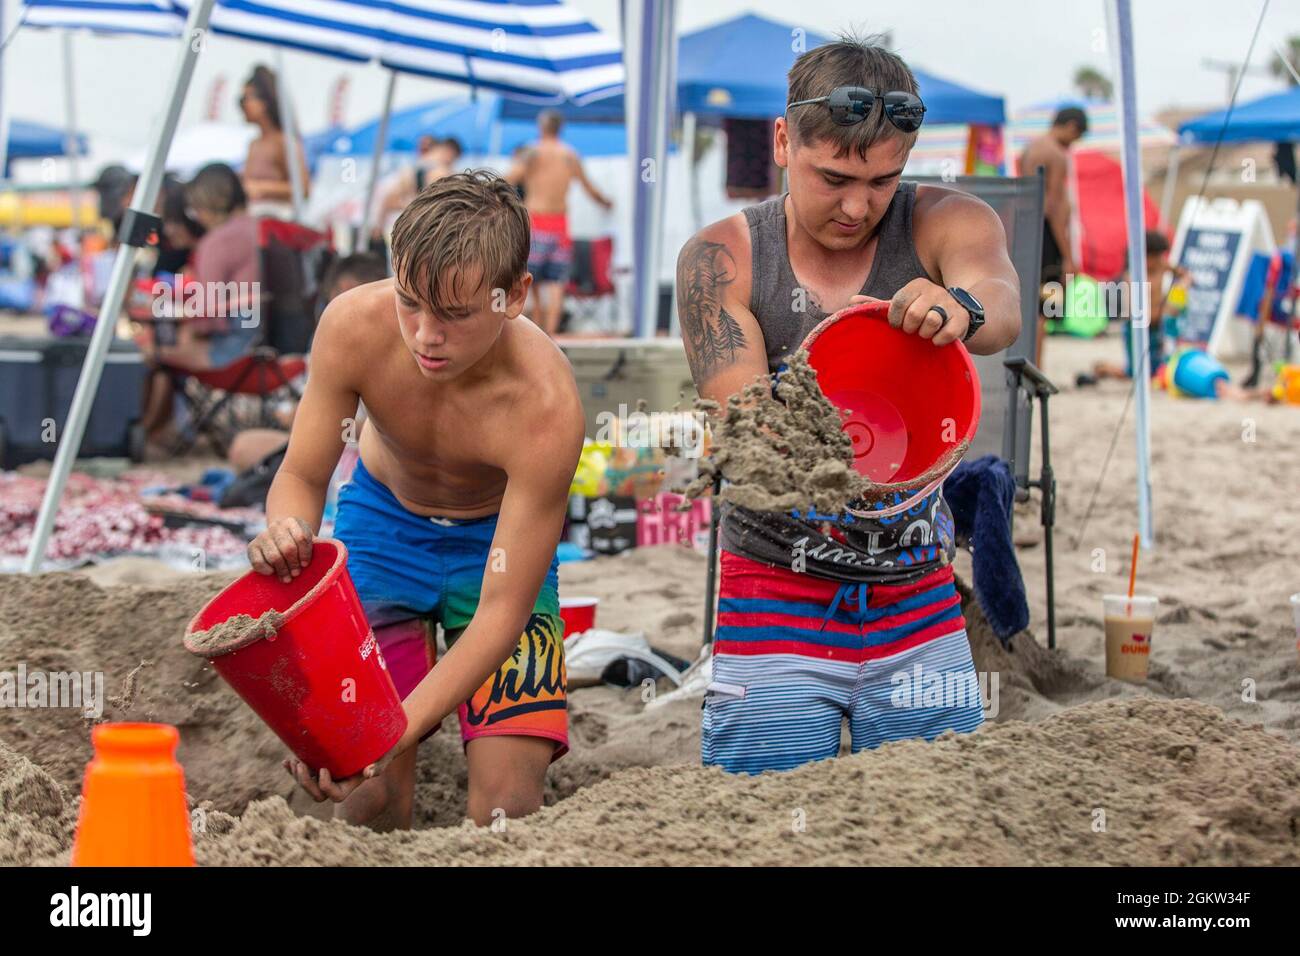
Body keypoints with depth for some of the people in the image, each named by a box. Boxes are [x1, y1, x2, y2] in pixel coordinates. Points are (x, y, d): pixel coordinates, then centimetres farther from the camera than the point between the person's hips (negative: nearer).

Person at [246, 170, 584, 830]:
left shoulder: (546, 405, -35)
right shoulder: (355, 325, -28)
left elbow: (502, 611, -32)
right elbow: (301, 478, -14)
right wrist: (287, 532, -40)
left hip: (498, 539, -2)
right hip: (382, 523, 2)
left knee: (509, 796, -15)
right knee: (368, 794, -7)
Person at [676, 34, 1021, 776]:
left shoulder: (946, 224, -5)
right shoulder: (723, 258, -7)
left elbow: (1002, 310, -27)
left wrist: (960, 309, -51)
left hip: (920, 604, 2)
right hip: (778, 601, -1)